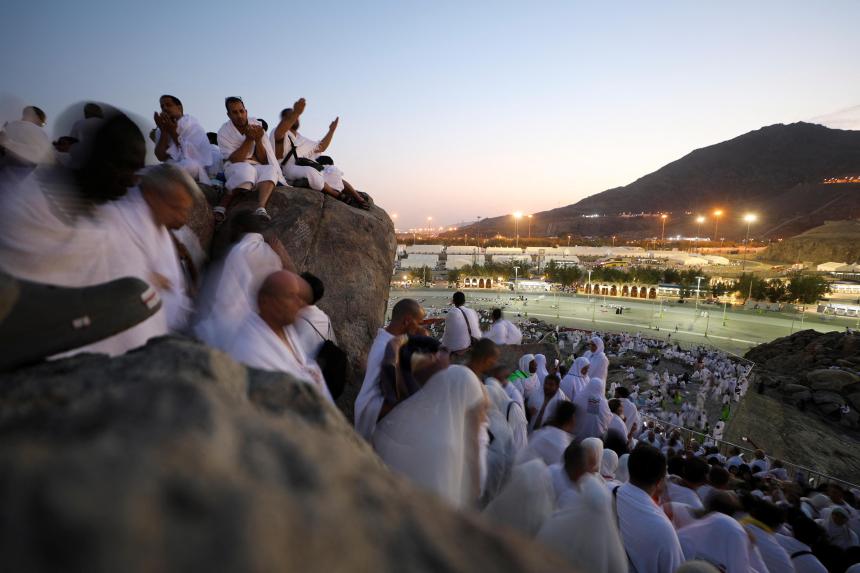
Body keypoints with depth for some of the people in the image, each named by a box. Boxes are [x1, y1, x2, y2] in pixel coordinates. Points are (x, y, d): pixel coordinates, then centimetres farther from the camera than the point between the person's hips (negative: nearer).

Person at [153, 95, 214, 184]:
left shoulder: (192, 124, -2)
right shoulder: (160, 129, 10)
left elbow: (189, 155, -13)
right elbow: (161, 157, -4)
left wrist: (173, 132, -12)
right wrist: (164, 131, -10)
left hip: (195, 171, -3)